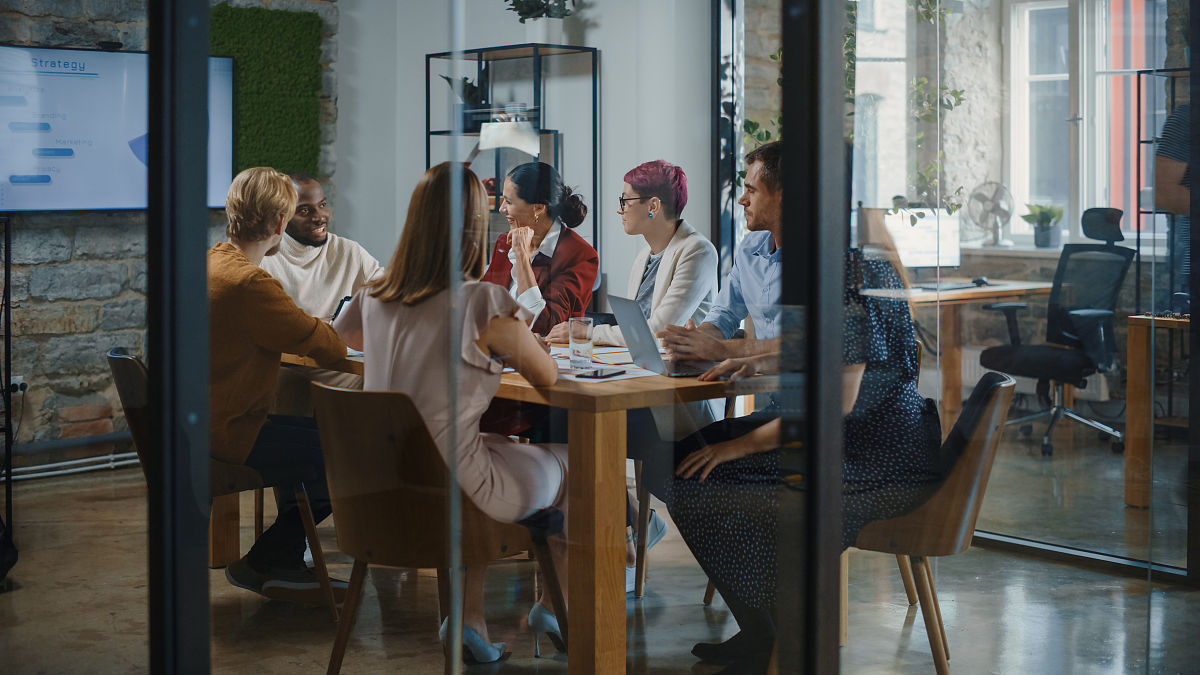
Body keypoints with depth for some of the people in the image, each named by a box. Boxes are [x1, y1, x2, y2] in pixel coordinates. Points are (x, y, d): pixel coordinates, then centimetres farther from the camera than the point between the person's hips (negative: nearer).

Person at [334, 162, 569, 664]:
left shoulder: (373, 299, -2)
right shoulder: (485, 304, -19)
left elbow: (342, 335, 23)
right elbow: (547, 376, -5)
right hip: (450, 495, -6)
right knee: (571, 464, 21)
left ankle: (469, 616, 30)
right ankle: (551, 608, 38)